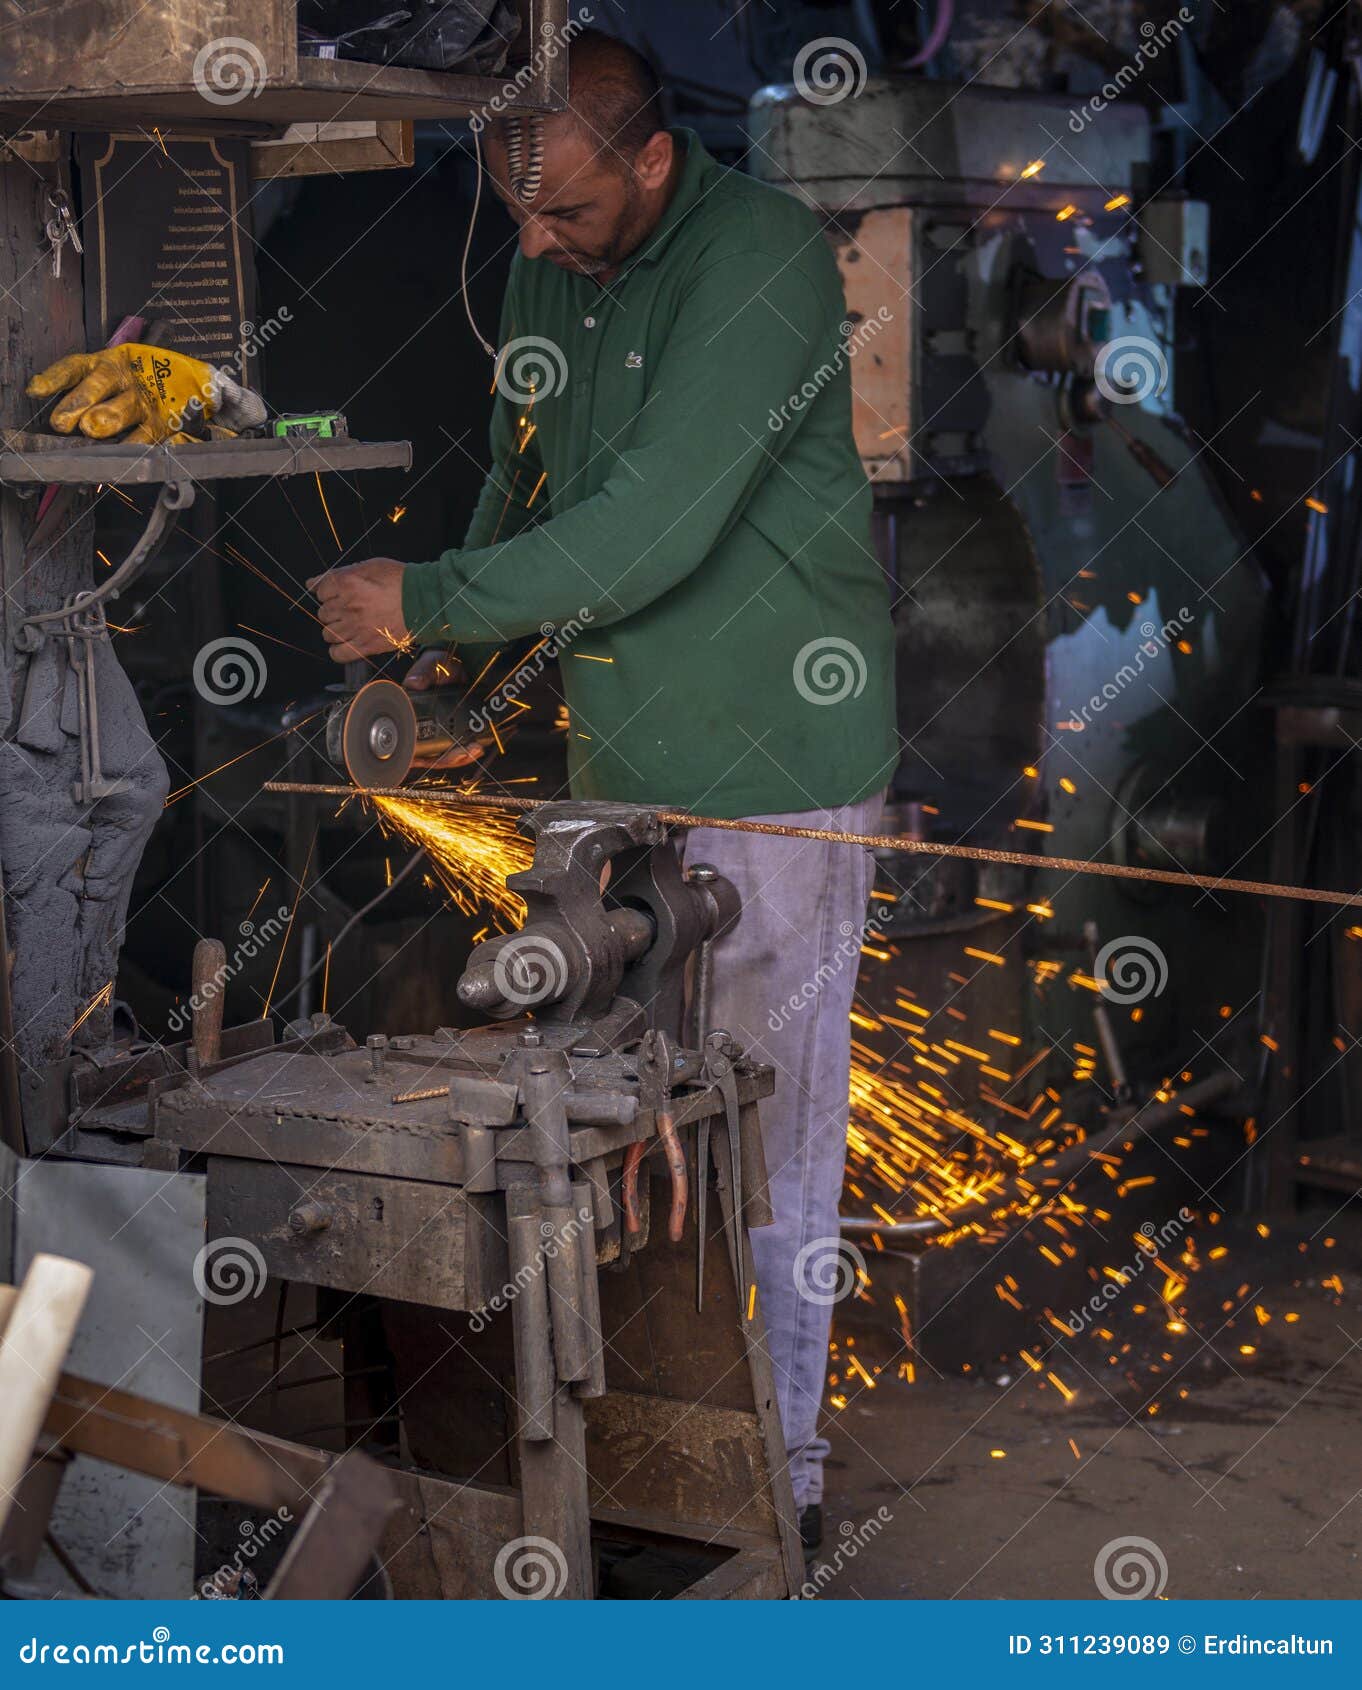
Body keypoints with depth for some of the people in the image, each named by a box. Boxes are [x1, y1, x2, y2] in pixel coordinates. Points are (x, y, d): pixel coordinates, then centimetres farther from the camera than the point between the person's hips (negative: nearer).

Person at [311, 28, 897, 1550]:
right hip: (616, 755, 7)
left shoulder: (761, 257, -20)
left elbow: (650, 532, -26)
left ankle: (781, 1467, 17)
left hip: (775, 778, -7)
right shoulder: (549, 262, 5)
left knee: (767, 1139, 2)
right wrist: (454, 649, 3)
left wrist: (426, 603, -17)